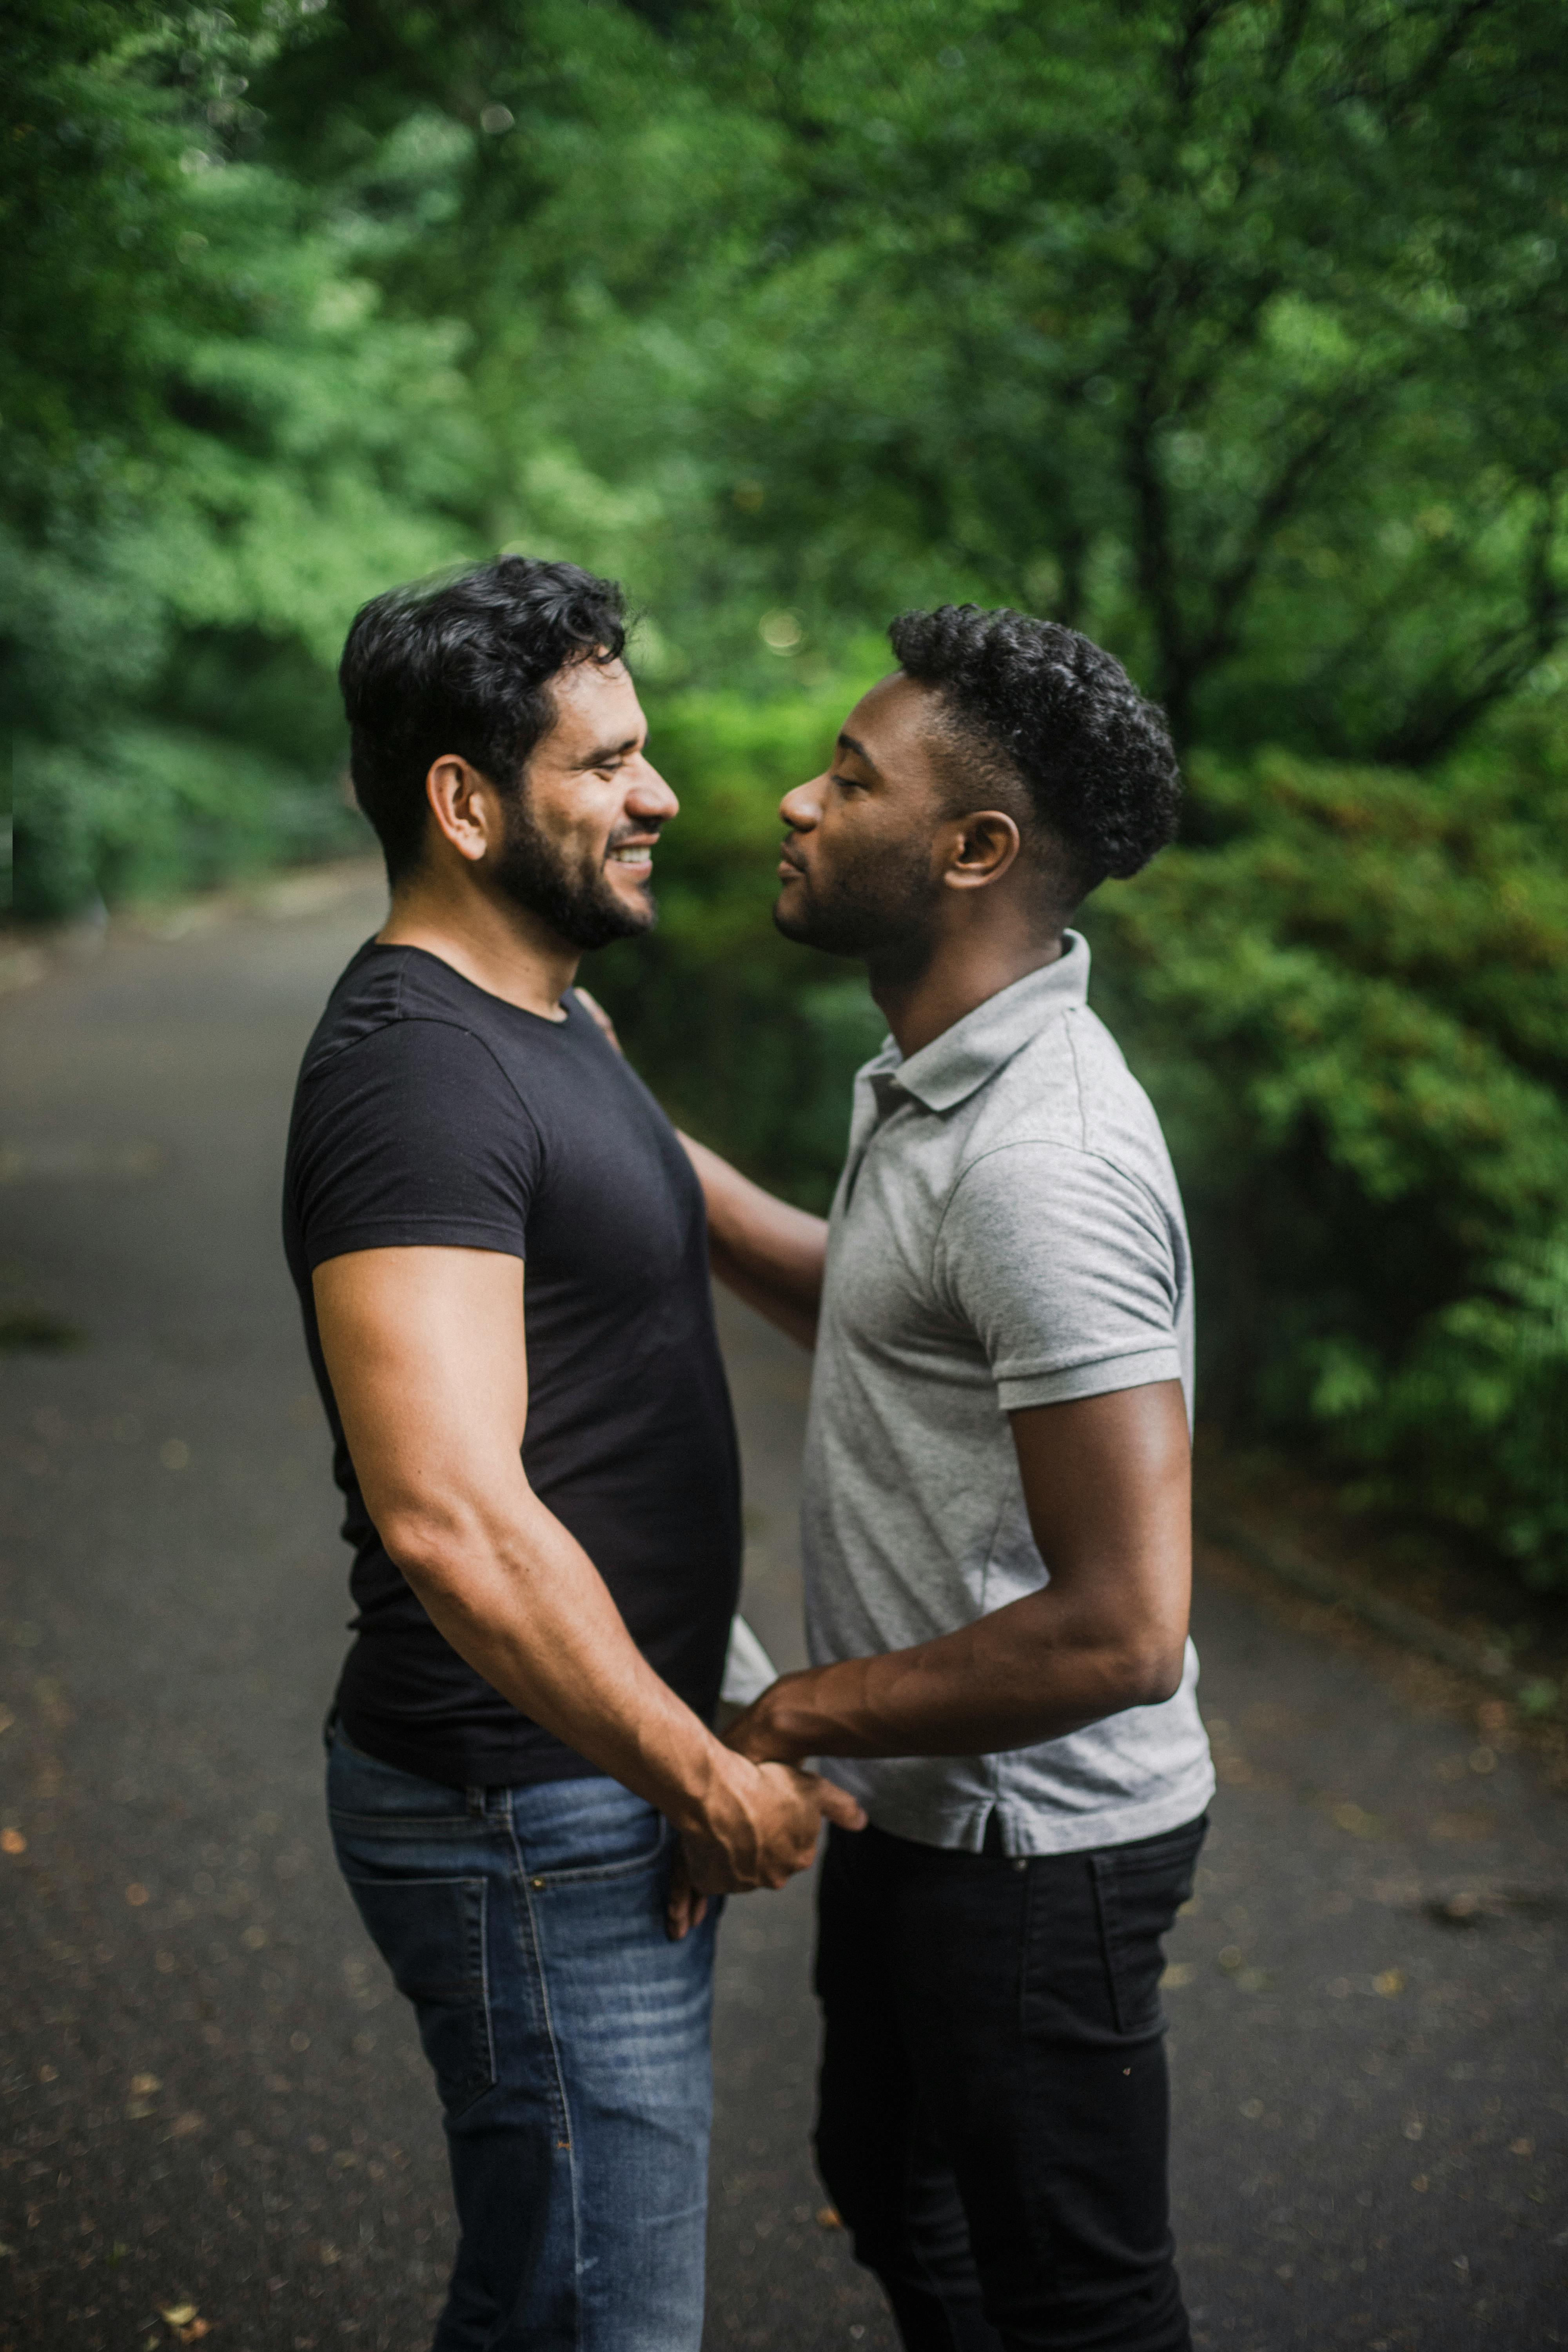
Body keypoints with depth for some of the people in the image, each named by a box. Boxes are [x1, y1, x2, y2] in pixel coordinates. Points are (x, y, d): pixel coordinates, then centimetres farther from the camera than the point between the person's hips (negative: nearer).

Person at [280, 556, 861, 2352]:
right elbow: (451, 1515, -31)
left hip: (597, 1782, 10)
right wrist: (707, 1782, -21)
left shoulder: (542, 1025, 12)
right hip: (529, 1817, -10)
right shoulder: (418, 1064, -22)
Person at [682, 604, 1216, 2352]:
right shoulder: (944, 1083, 2)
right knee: (889, 2176, 30)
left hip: (1027, 1843, -10)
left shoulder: (1042, 1164, -30)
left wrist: (795, 1717, -20)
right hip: (923, 1803, 10)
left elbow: (1120, 1631, -32)